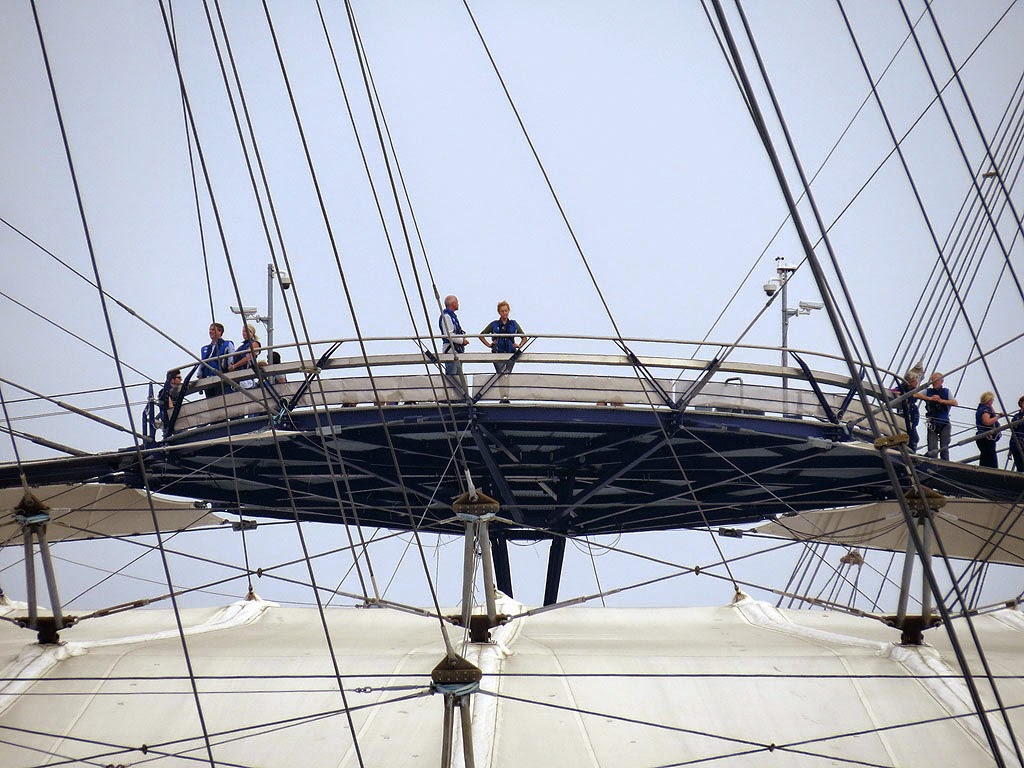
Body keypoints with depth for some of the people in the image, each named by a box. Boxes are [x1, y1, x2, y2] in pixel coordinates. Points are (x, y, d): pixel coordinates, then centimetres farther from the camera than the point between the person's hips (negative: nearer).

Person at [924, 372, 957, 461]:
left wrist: (941, 400, -23)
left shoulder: (946, 392, 6)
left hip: (944, 424, 0)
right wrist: (929, 398, -22)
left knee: (944, 448, 0)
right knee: (932, 449, -7)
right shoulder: (928, 391, 7)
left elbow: (954, 403, -8)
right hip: (932, 423, 0)